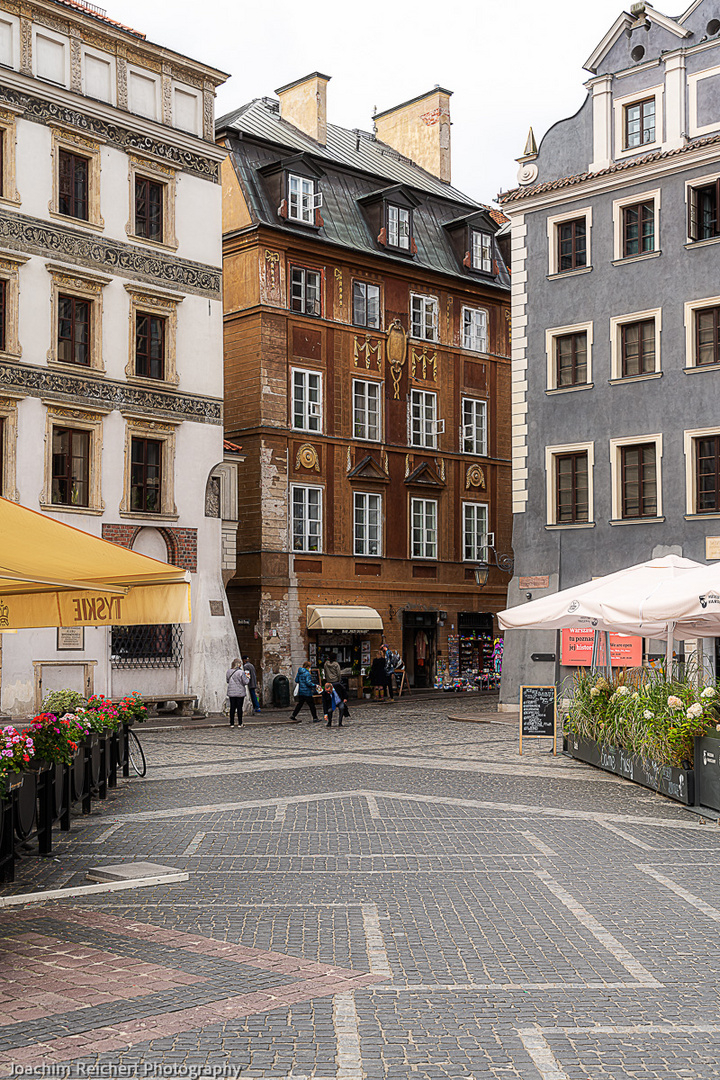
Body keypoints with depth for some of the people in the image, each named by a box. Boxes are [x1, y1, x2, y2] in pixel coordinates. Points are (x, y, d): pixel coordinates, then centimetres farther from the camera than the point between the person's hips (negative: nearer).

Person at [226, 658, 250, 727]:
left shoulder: (229, 671, 0)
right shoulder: (241, 672, -16)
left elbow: (227, 680, 12)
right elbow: (246, 682, -12)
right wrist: (248, 678, 7)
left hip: (231, 693, 4)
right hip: (240, 693, -4)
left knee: (232, 708, 9)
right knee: (239, 708, 4)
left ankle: (232, 724, 10)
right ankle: (240, 723, 7)